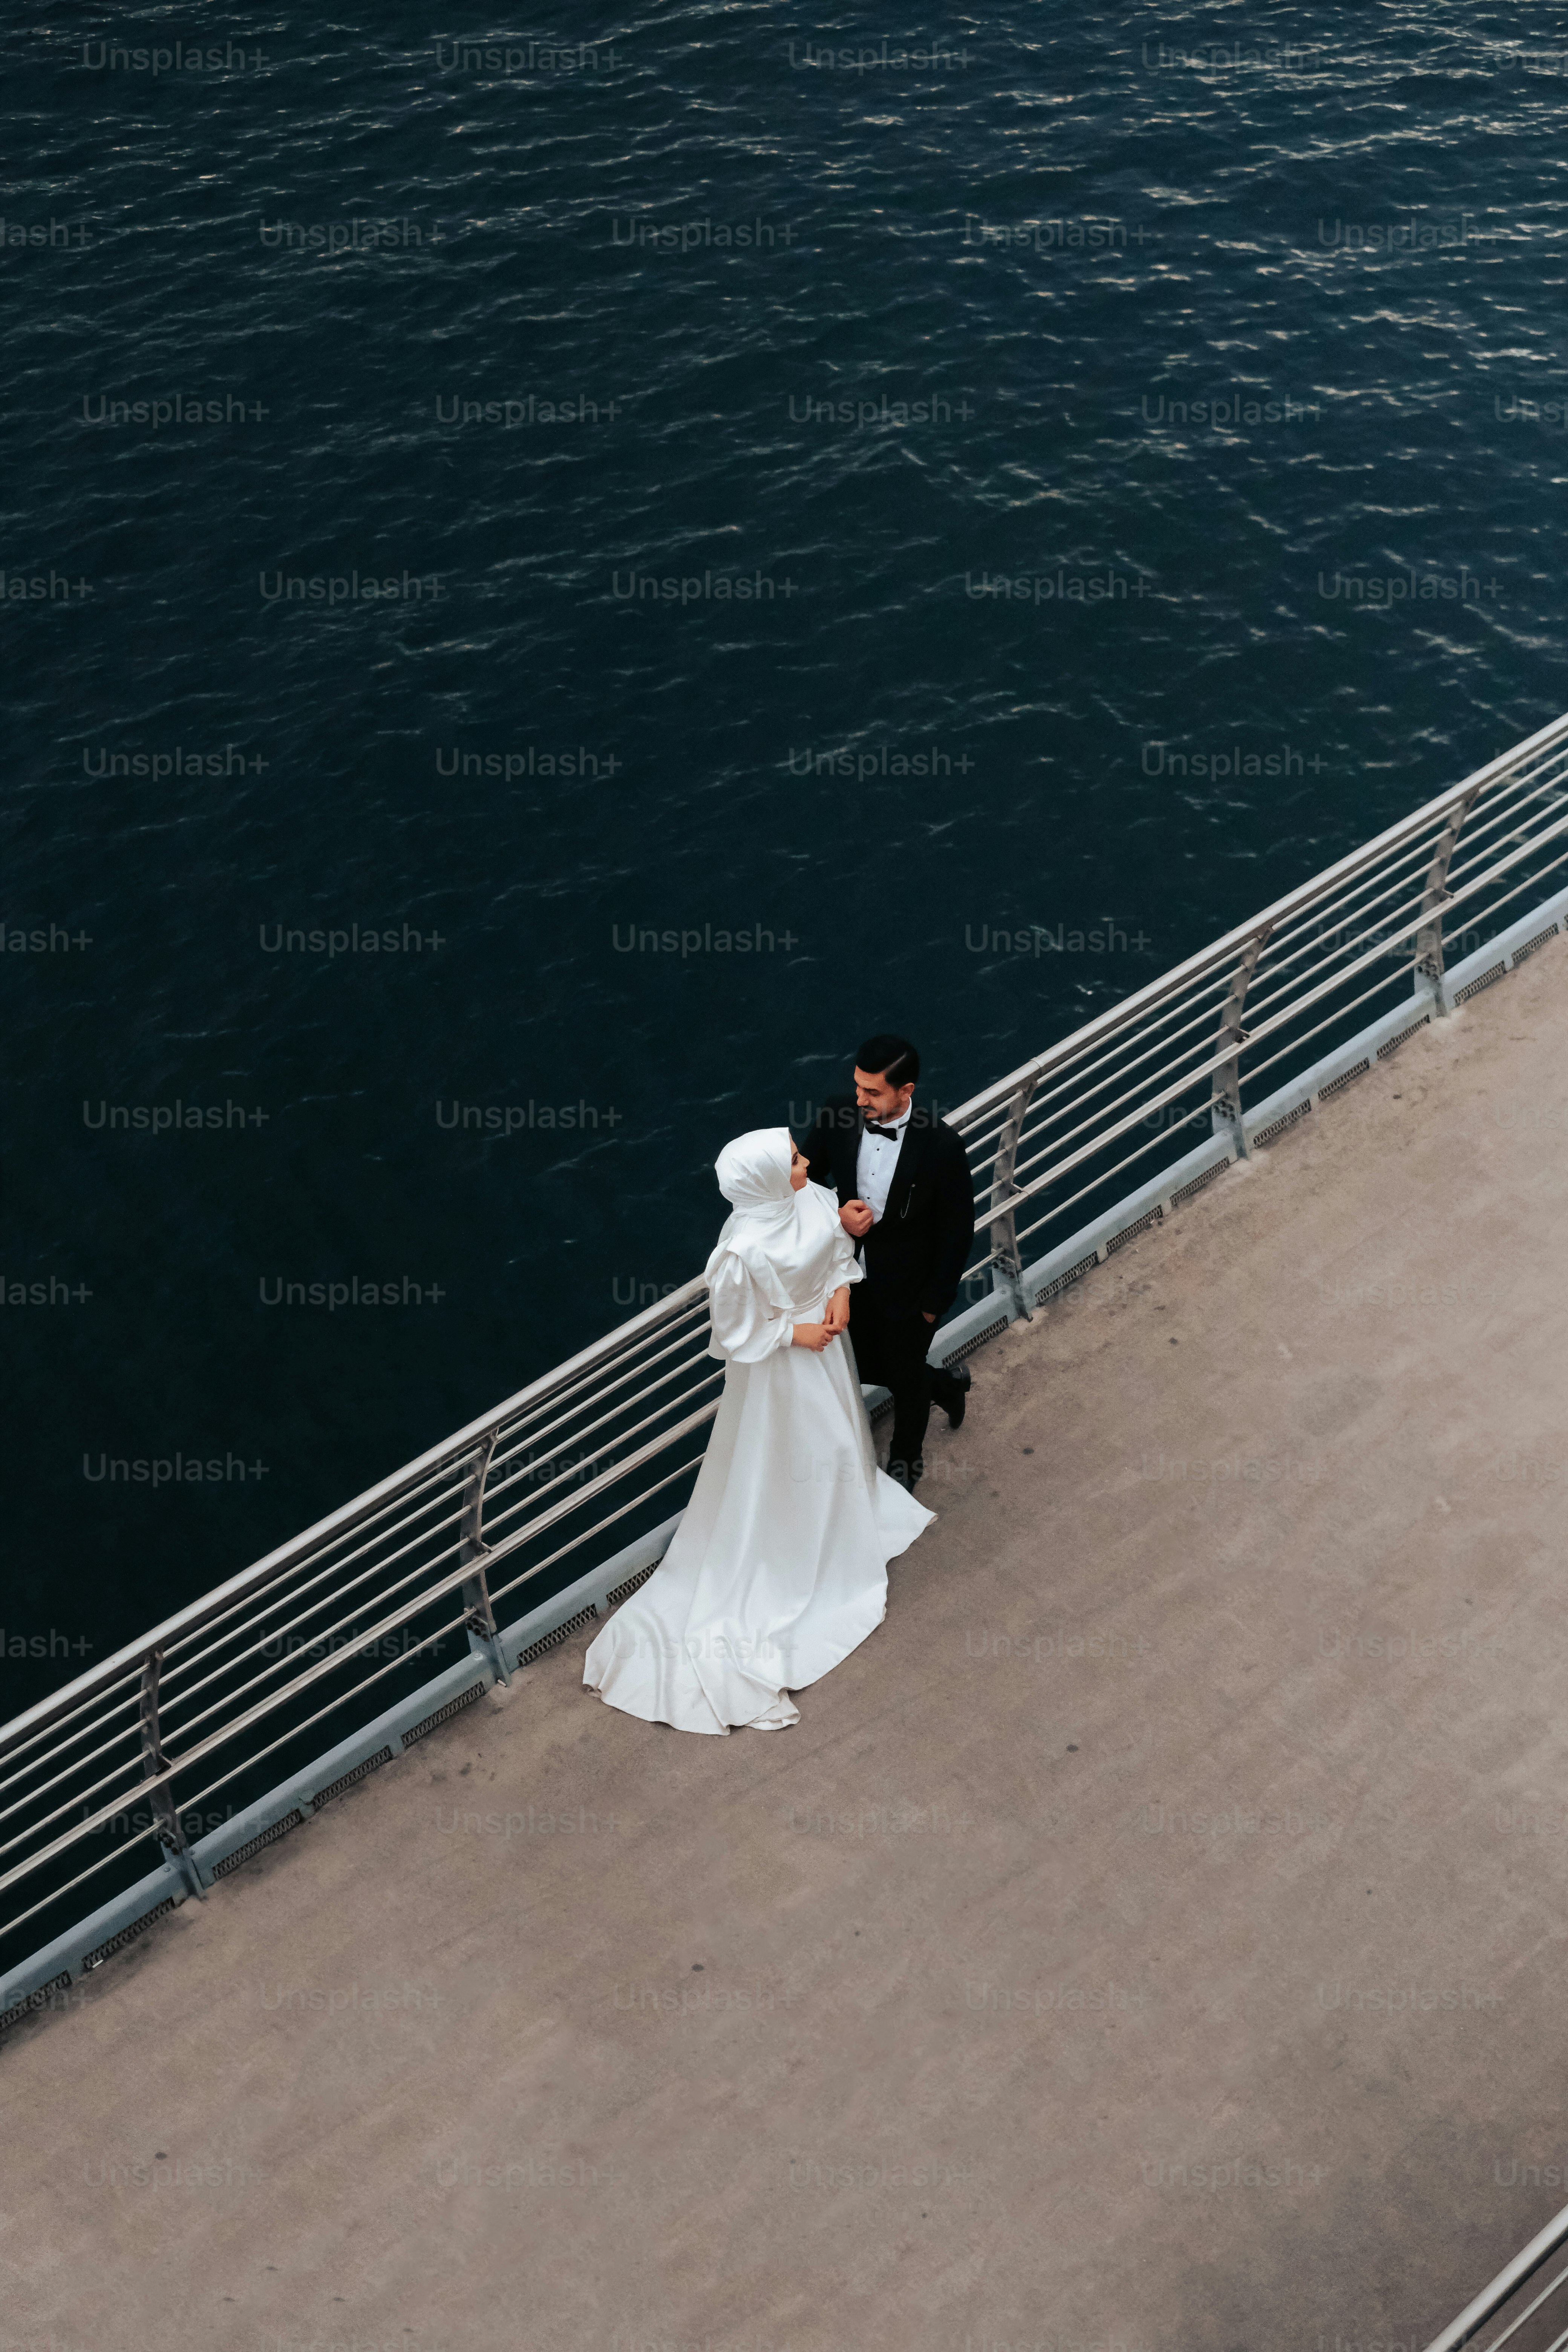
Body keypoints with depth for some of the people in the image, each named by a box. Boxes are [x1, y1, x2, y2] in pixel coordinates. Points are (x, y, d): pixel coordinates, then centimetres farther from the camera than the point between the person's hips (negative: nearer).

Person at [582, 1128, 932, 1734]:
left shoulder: (811, 1200, -18)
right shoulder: (742, 1253, -39)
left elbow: (839, 1245, 3)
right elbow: (736, 1335, -25)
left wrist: (841, 1290, -13)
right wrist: (797, 1333, -20)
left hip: (824, 1340, 7)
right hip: (780, 1366, -7)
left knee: (836, 1436, 32)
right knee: (787, 1460, 17)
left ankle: (847, 1515, 62)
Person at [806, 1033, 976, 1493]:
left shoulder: (941, 1146, -31)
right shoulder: (837, 1115, -21)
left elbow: (958, 1230, -17)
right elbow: (810, 1178, -1)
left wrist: (933, 1304, -10)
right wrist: (835, 1215, -22)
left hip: (908, 1287, -4)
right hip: (851, 1277, 4)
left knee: (905, 1376, 21)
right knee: (864, 1366, 25)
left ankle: (906, 1459, 52)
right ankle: (947, 1385, 56)